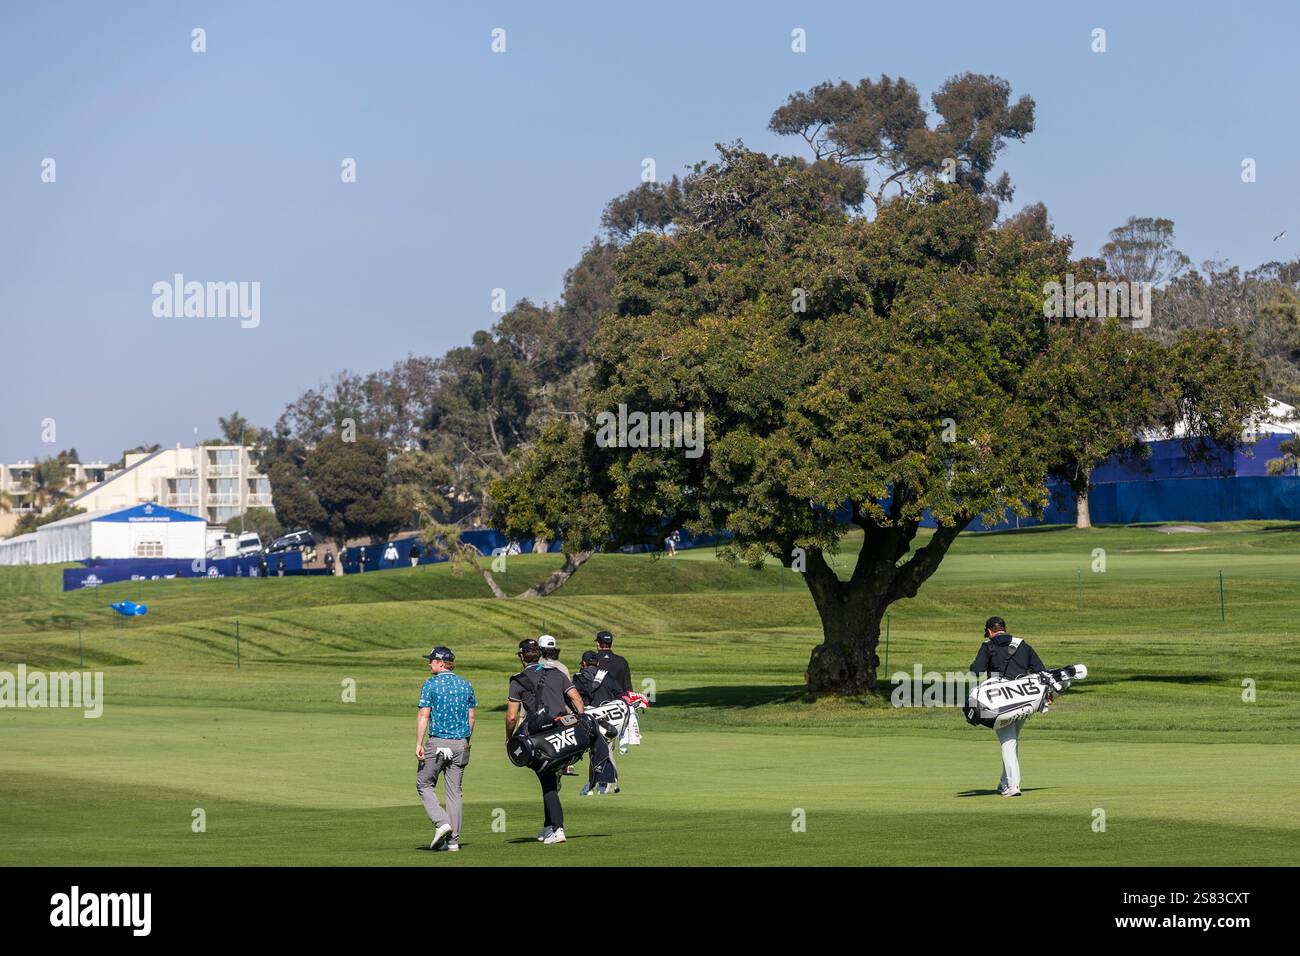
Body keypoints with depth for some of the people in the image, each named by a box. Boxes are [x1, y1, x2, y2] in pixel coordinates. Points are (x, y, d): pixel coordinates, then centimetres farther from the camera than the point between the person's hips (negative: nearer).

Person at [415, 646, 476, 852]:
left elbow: (424, 715, -12)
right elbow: (471, 717, 11)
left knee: (424, 785, 10)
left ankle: (441, 822, -10)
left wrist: (418, 744, -13)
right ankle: (453, 840, 5)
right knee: (454, 791, 7)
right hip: (461, 745, 5)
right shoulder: (466, 685, 8)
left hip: (437, 742, -5)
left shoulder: (431, 684, -6)